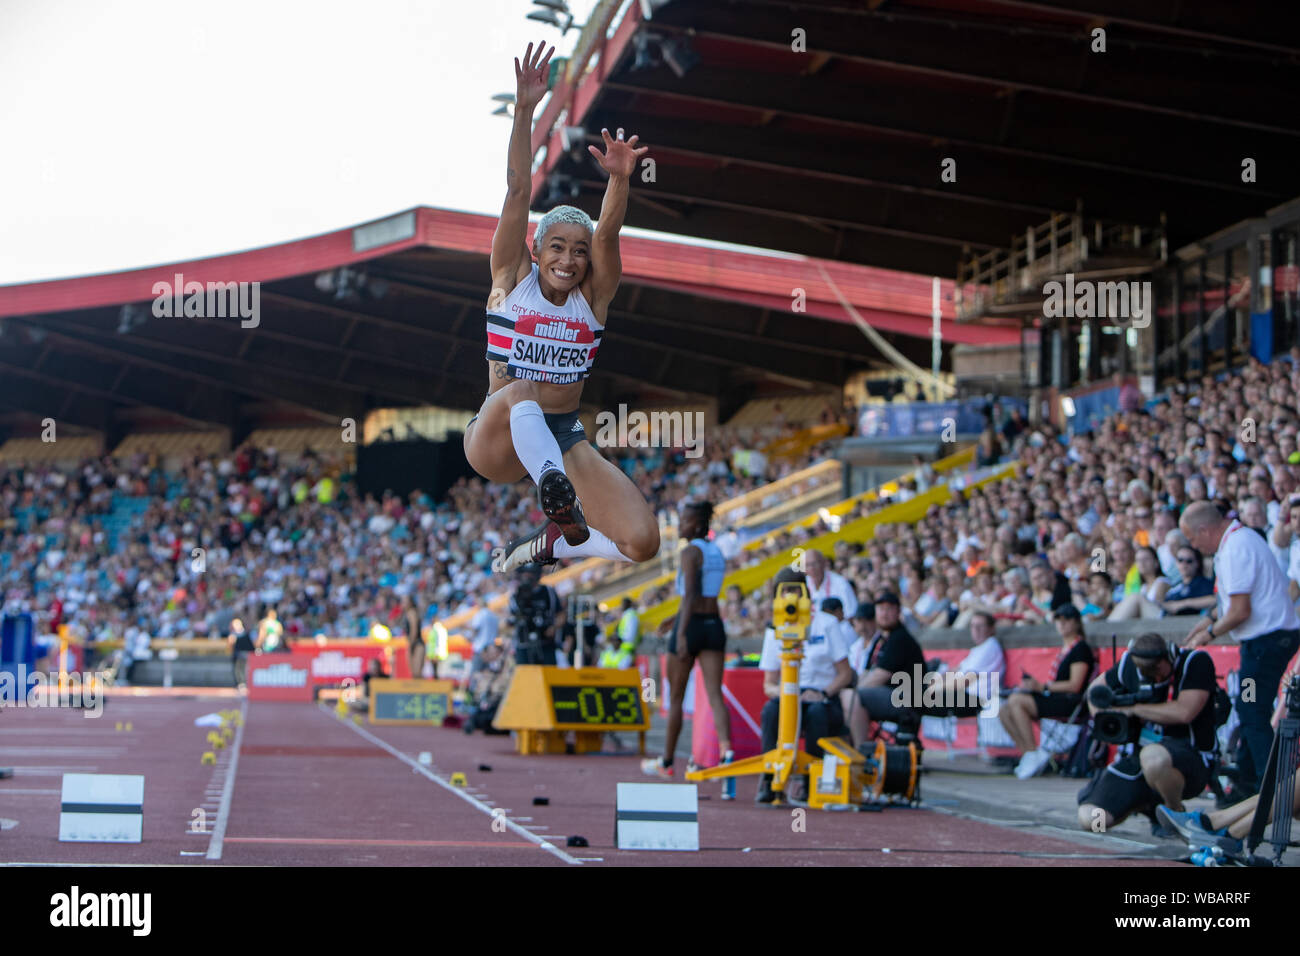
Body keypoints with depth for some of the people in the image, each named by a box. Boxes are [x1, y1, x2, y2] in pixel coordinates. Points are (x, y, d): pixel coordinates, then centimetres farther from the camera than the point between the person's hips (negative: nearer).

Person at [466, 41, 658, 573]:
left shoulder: (593, 296, 4)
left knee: (642, 543, -18)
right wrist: (524, 111, -23)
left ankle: (544, 546, 8)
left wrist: (619, 179, -36)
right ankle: (559, 503, -57)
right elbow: (518, 192, -12)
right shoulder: (513, 279, 0)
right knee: (520, 390, -38)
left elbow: (607, 232, -16)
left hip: (564, 439, 3)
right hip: (495, 440, -3)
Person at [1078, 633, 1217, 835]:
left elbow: (1184, 712, -24)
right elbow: (1096, 687, 23)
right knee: (1088, 819, -10)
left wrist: (1133, 708, -14)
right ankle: (1147, 804, 21)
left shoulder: (1197, 662, -12)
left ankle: (1177, 812, -11)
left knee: (1153, 756, -43)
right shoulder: (1130, 664, 4)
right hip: (1136, 755, 6)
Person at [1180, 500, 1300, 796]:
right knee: (1249, 711, 14)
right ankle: (1246, 786, 20)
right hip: (1274, 635, 11)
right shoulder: (1241, 537, 15)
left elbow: (1241, 611, -21)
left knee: (1253, 715, -9)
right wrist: (1212, 621, 19)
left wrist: (1211, 633, -6)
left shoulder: (1235, 549, -18)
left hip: (1266, 639, -11)